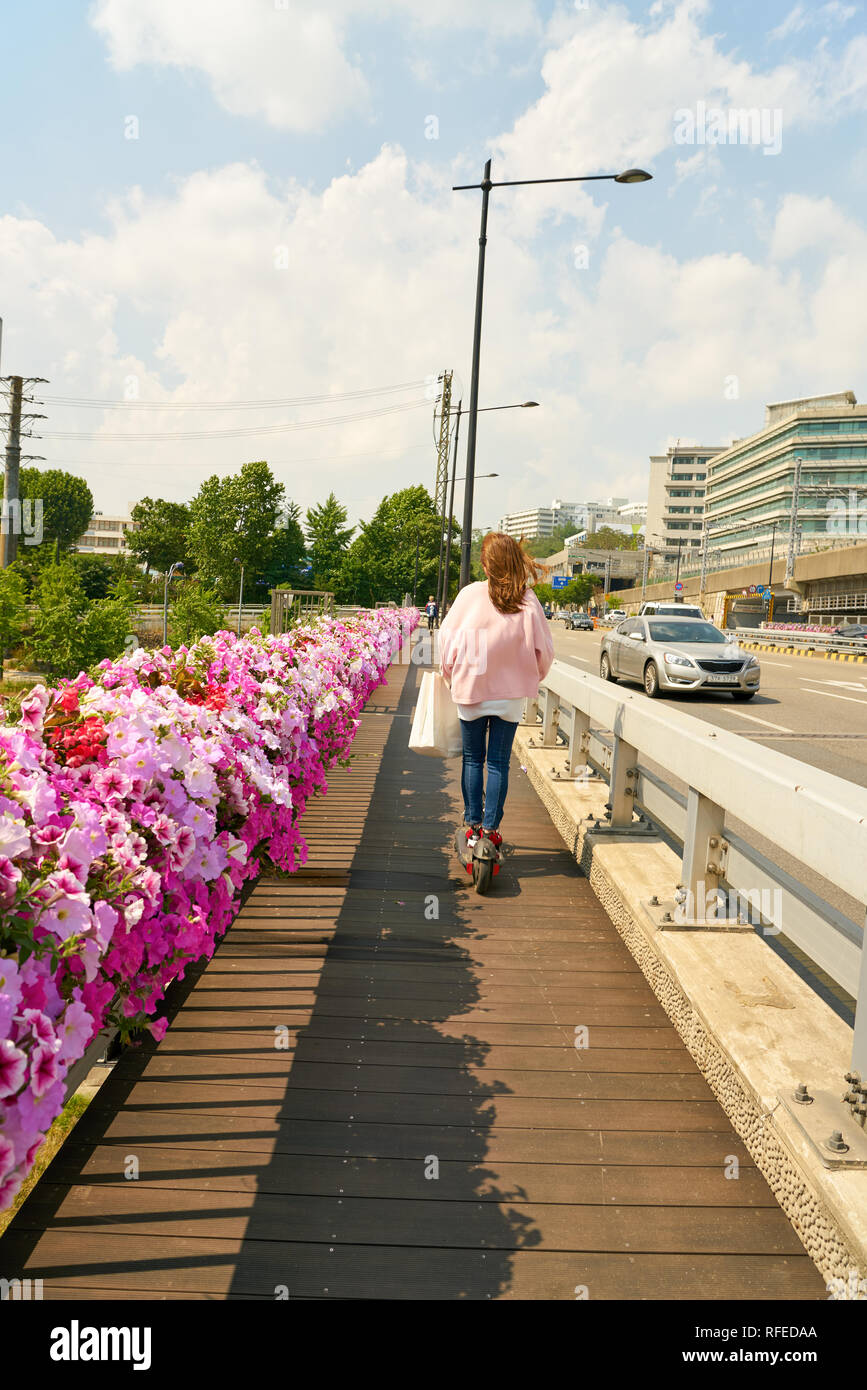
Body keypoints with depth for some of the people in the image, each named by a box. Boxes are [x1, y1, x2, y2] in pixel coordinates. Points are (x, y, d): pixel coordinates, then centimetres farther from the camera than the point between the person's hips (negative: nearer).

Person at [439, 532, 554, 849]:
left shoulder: (470, 595, -10)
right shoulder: (528, 601, -6)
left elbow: (447, 640, -3)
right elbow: (543, 650, -1)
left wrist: (451, 676, 13)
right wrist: (531, 678, 17)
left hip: (471, 691, 0)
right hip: (511, 694, 1)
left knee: (472, 759, 12)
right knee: (499, 762, 7)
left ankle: (473, 825, 17)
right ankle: (491, 828, 9)